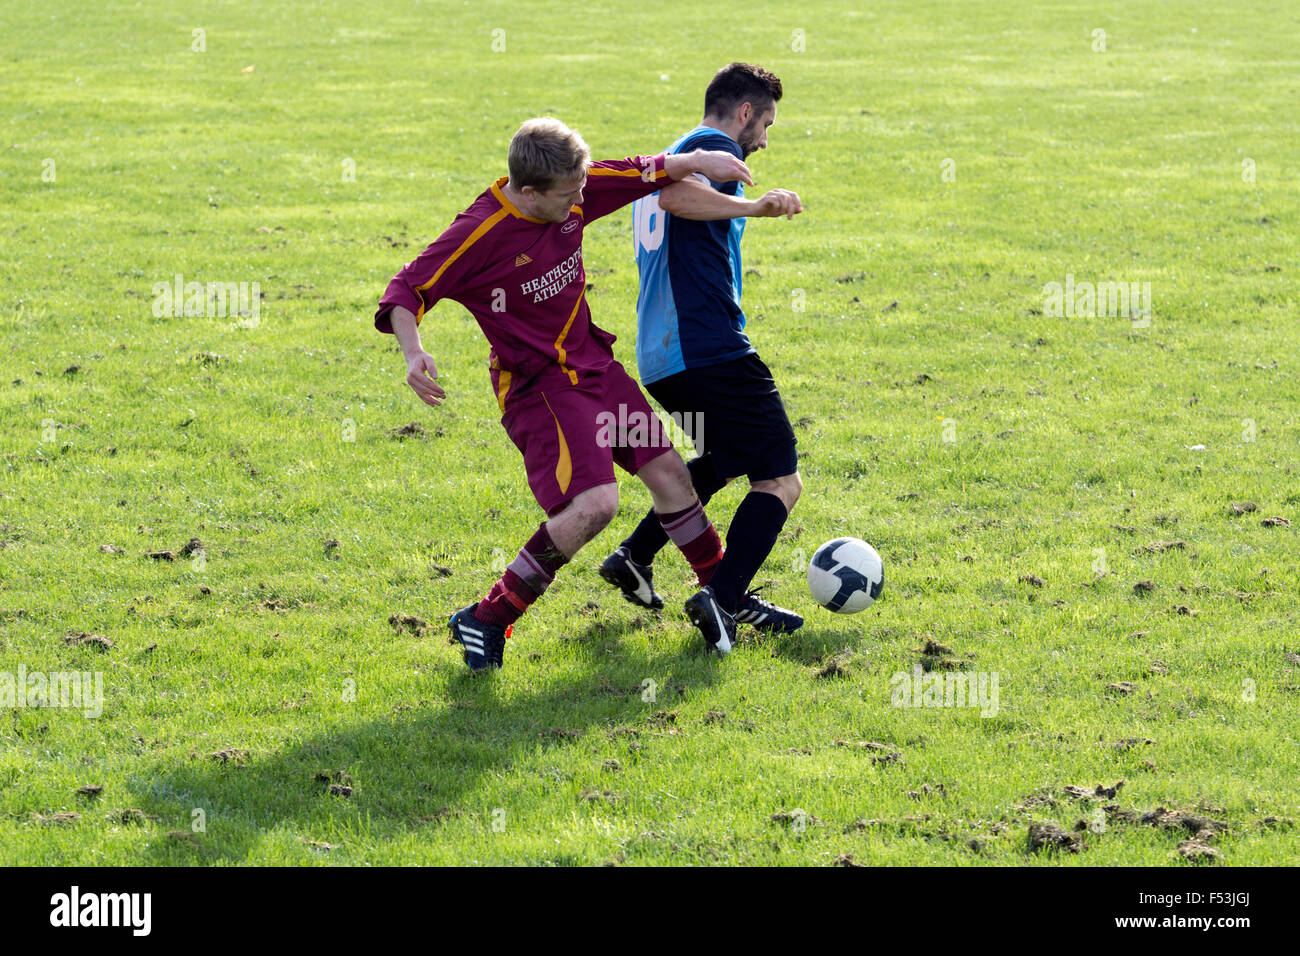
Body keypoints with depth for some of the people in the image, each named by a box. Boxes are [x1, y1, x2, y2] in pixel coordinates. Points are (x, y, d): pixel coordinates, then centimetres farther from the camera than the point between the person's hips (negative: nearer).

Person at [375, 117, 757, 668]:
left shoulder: (574, 193, -5)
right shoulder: (480, 233, -23)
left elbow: (643, 174, 11)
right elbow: (406, 292, -20)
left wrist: (697, 160, -4)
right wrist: (413, 354, -36)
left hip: (593, 364, 8)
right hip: (537, 384, -8)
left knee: (667, 470, 11)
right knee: (594, 503, -24)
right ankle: (485, 621, -13)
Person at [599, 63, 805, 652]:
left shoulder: (669, 155, 25)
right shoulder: (717, 147, -4)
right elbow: (674, 195, -25)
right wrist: (757, 206, -28)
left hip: (657, 355, 10)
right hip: (710, 349, -10)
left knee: (725, 456, 31)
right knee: (780, 481, -7)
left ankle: (635, 557, 24)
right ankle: (724, 598, -23)